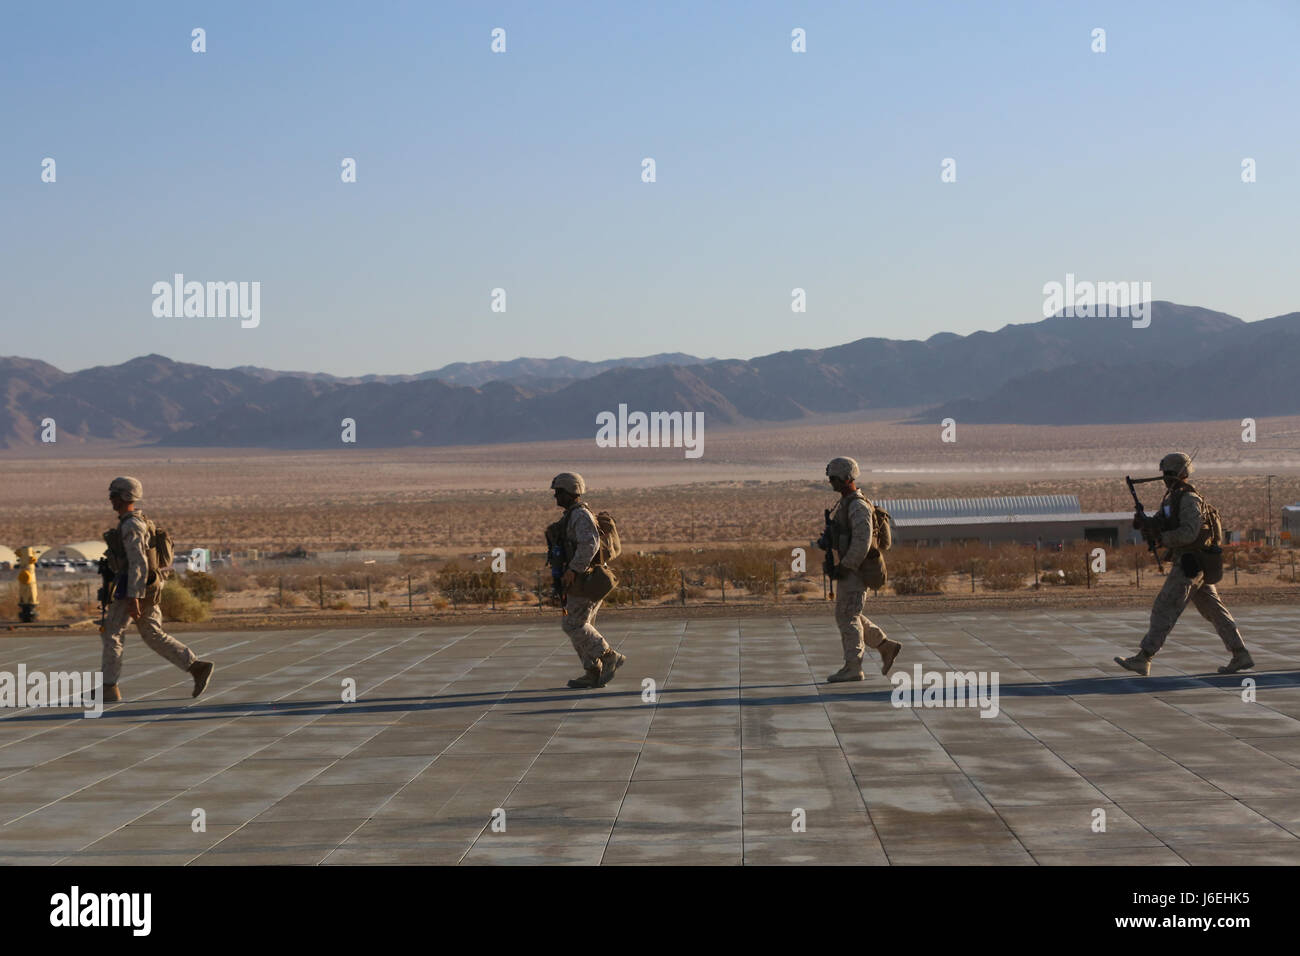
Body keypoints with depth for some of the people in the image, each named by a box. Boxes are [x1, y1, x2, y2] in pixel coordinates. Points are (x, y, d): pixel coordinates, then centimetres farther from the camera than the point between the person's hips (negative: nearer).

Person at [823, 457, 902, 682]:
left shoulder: (858, 506, -18)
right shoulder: (846, 503, 15)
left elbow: (862, 541, -25)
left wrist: (844, 566, -23)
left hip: (856, 570, -10)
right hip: (850, 569, 10)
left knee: (847, 616, -8)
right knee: (849, 615, 15)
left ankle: (853, 668, -5)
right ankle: (887, 647, 21)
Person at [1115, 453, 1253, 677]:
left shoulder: (1189, 500, -15)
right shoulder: (1171, 498, 16)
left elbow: (1189, 532, -26)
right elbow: (1156, 526, 15)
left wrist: (1163, 539, -20)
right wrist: (1142, 523, -6)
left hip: (1189, 564, -10)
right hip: (1192, 565, 10)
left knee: (1164, 609, -9)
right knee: (1214, 610, 11)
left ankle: (1143, 659, -8)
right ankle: (1241, 656, 12)